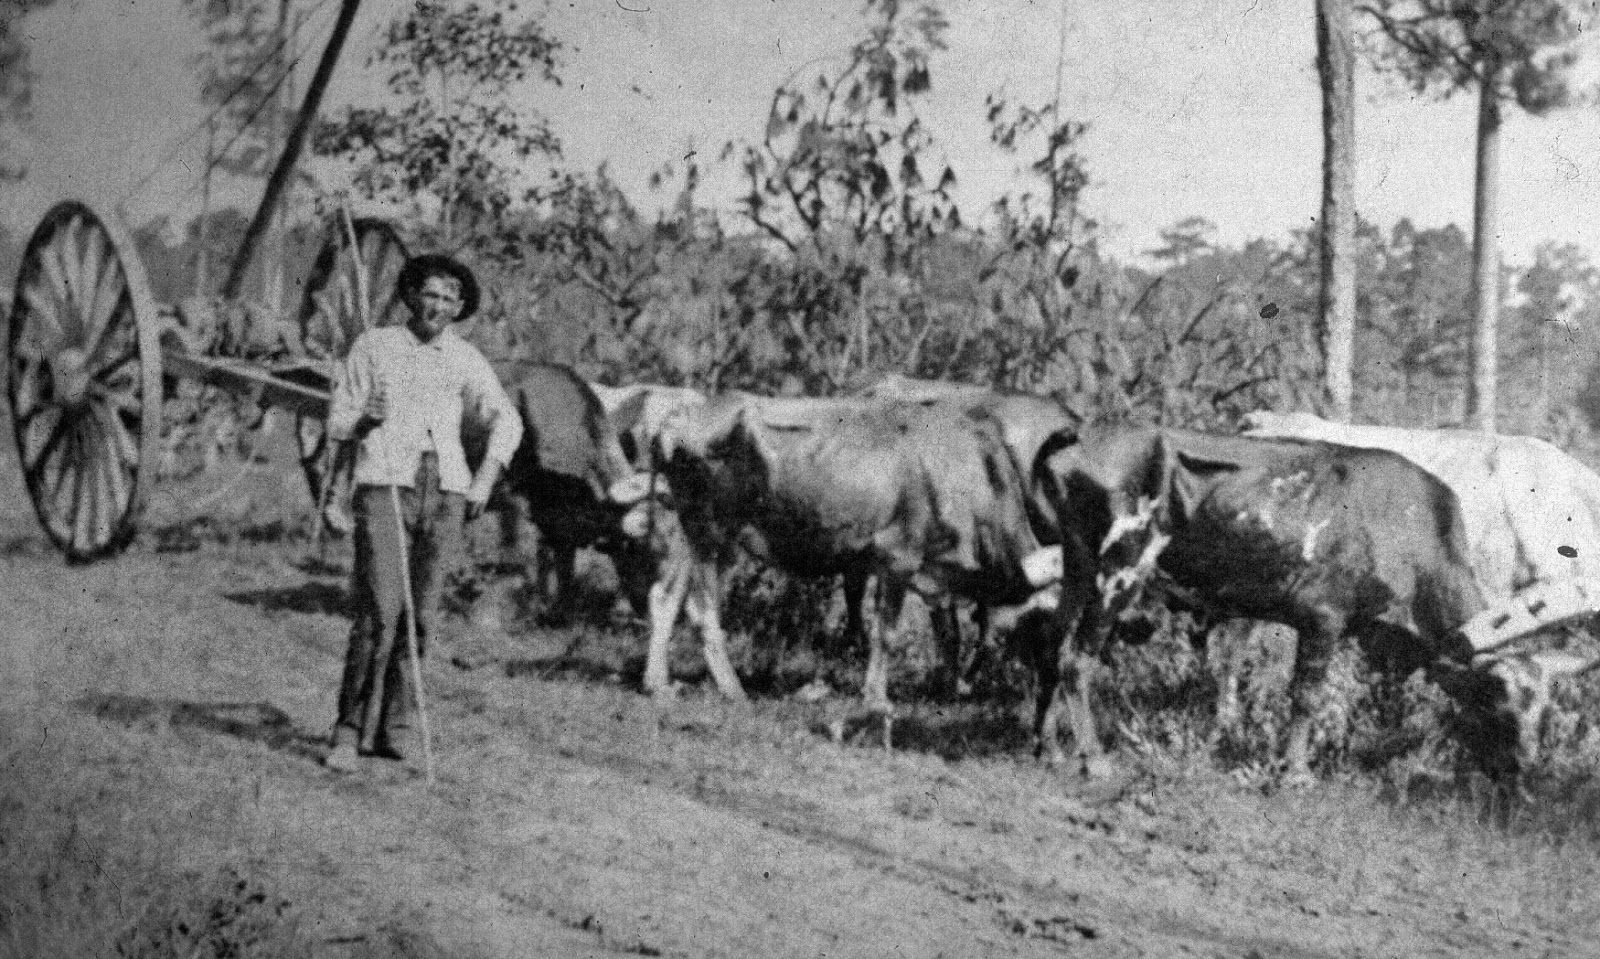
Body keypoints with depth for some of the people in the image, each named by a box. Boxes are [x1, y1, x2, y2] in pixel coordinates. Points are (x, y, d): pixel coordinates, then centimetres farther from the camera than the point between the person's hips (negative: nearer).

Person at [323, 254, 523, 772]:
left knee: (421, 616, 1)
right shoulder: (373, 346, 8)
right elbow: (337, 424, 10)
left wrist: (486, 478, 6)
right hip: (385, 485, -3)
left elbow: (506, 420, 19)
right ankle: (350, 730, -7)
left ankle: (394, 726, 11)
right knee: (380, 611, -14)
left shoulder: (465, 359, 13)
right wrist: (364, 421, -13)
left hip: (446, 492, 3)